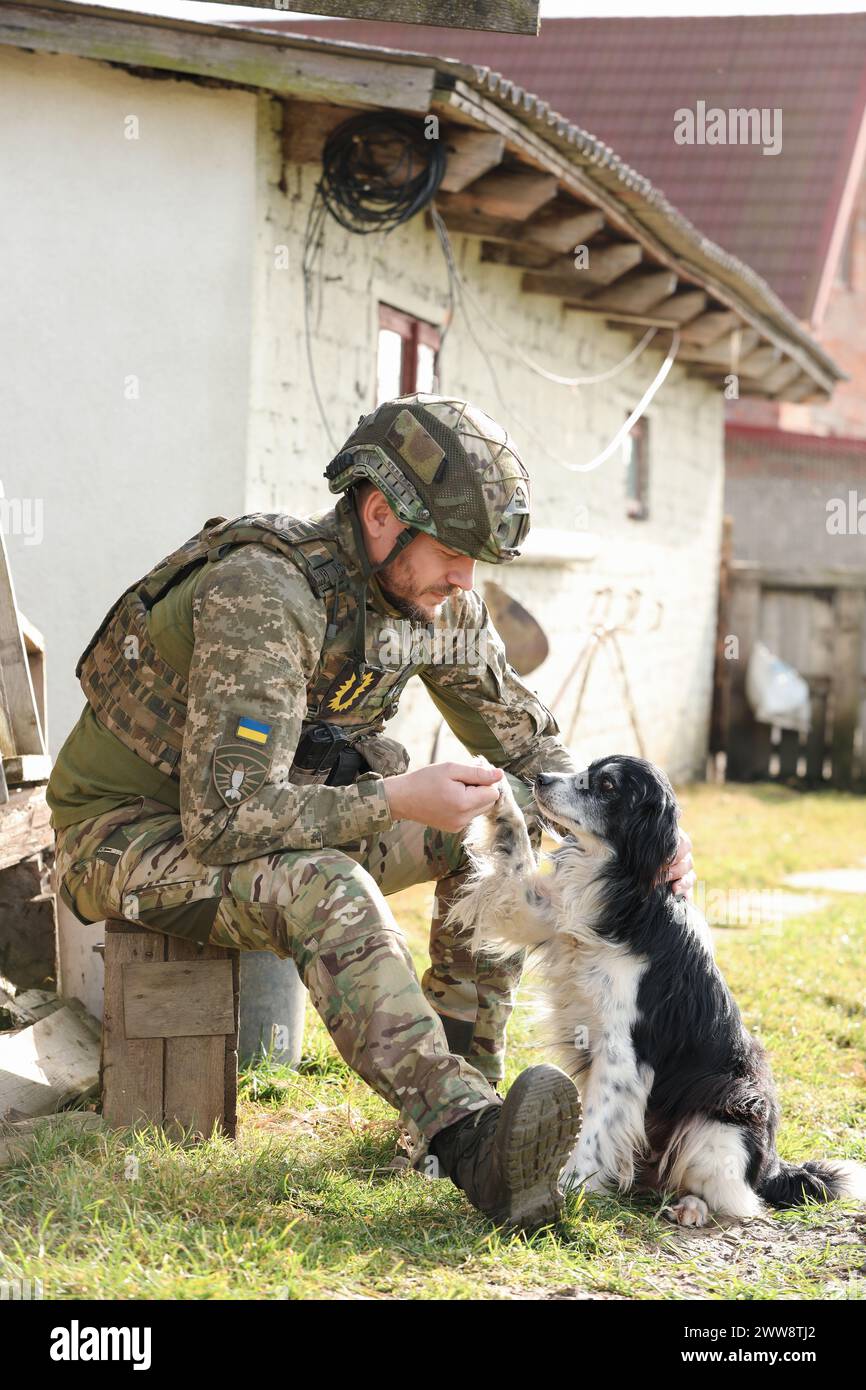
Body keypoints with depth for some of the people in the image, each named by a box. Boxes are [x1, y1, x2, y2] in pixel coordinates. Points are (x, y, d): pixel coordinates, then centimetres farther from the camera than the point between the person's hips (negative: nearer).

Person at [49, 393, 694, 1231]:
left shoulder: (439, 604, -6)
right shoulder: (264, 595, -31)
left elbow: (529, 746, 9)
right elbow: (227, 817, -37)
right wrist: (397, 799, -33)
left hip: (268, 817, 8)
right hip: (131, 831, -8)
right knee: (328, 890, -37)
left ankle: (464, 1084, -7)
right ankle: (462, 1137, -43)